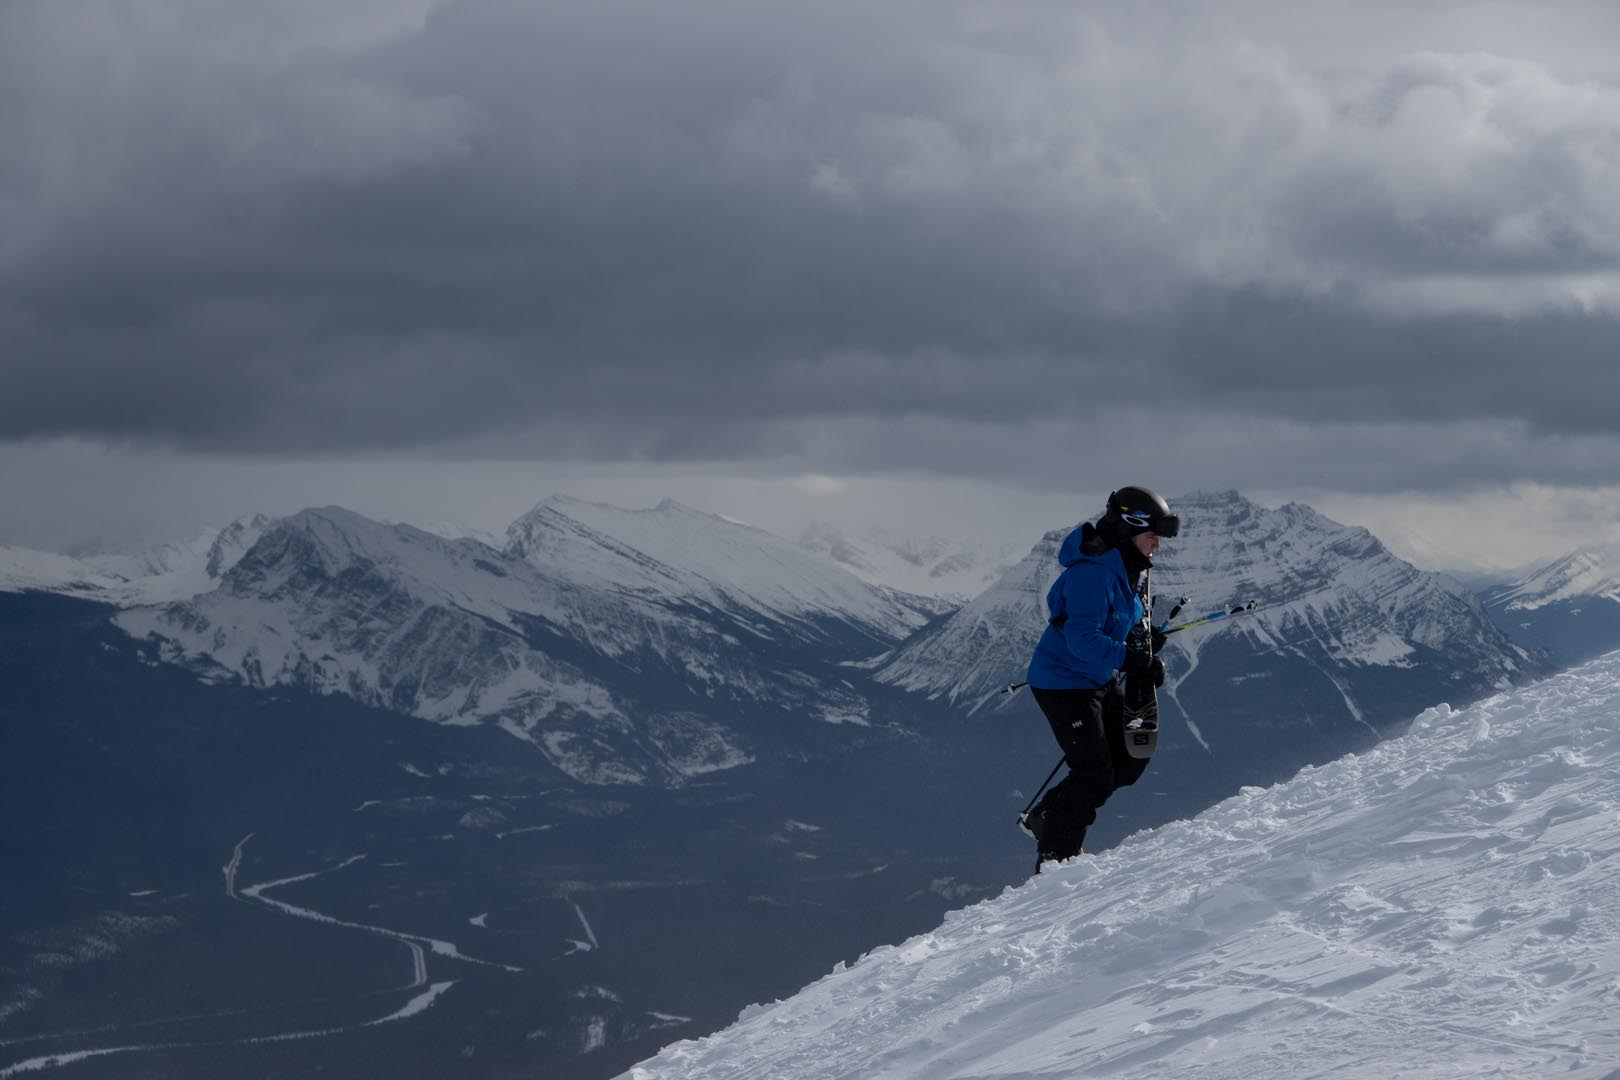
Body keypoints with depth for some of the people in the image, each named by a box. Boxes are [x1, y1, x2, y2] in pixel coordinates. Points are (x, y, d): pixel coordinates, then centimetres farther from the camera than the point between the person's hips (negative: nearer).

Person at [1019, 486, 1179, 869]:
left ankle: (1046, 817, 23)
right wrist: (1136, 661, -35)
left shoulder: (1128, 568, 5)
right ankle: (1054, 860, 5)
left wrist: (1143, 635, 5)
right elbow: (1083, 640, -32)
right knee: (1095, 775, -8)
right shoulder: (1093, 574, -26)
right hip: (1065, 684, -10)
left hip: (1100, 681, 10)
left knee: (1130, 759, 11)